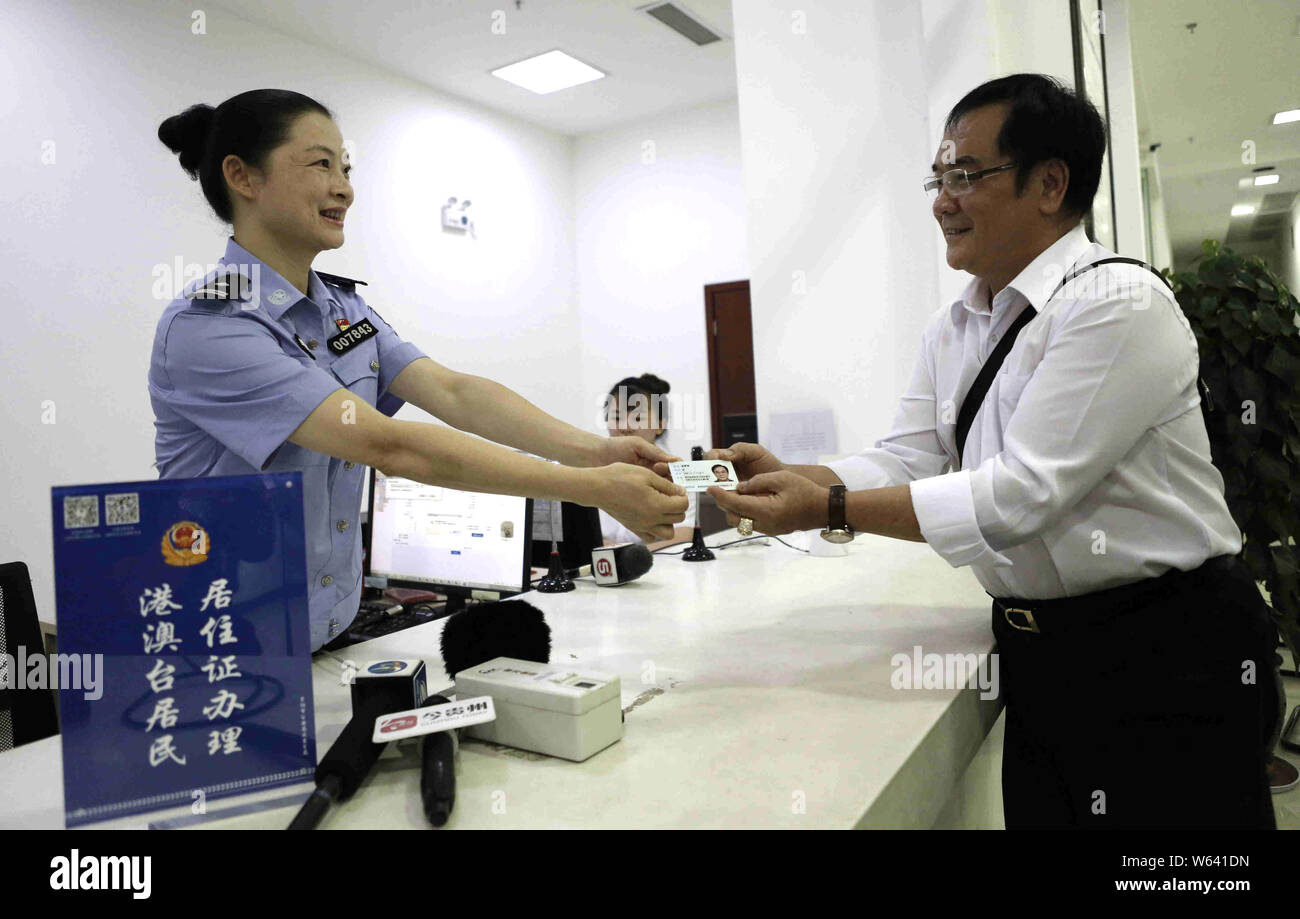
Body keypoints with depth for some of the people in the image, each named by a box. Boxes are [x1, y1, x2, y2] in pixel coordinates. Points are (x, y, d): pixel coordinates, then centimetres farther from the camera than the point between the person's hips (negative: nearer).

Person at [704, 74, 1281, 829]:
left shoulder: (1120, 305, -18)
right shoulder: (951, 333, 7)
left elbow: (1023, 492, -25)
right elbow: (904, 464, 1)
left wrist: (829, 509, -28)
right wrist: (788, 476, -16)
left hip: (1165, 655, -6)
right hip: (1040, 652, 7)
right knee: (1040, 811, 17)